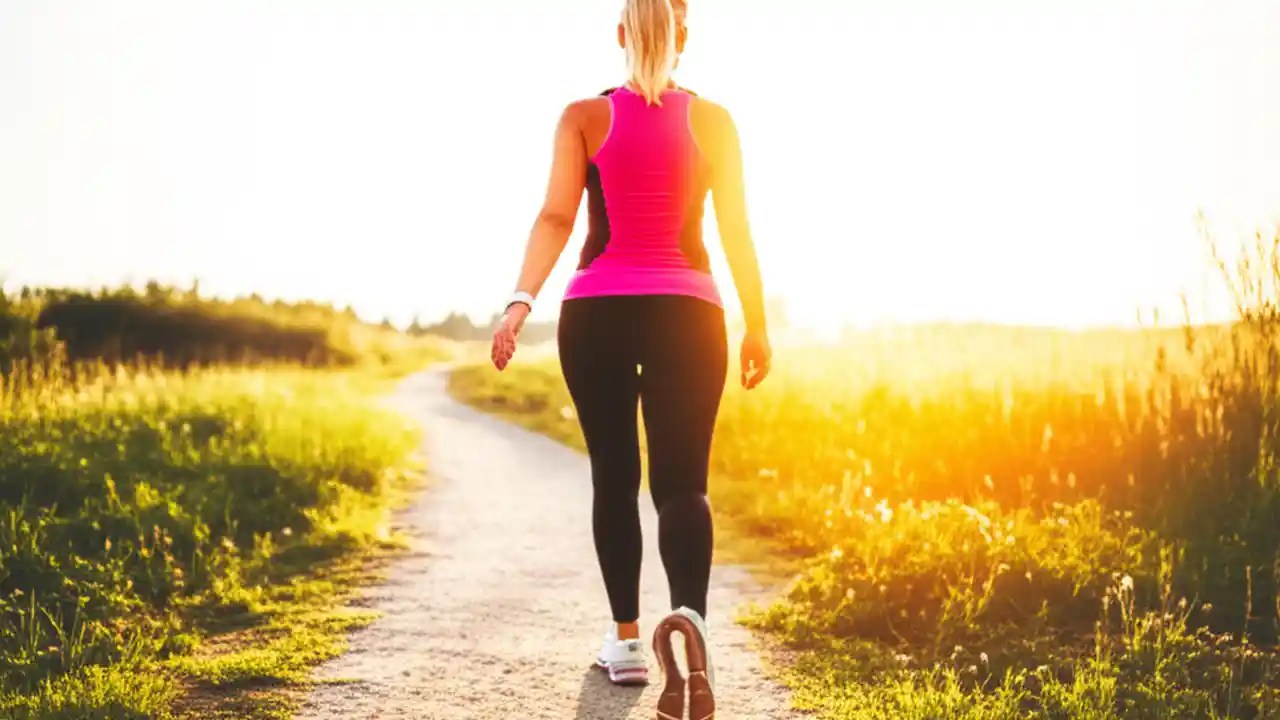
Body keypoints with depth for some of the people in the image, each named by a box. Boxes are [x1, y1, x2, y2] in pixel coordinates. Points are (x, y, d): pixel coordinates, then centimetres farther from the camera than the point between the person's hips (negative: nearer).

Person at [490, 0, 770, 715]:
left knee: (614, 476, 13)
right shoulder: (713, 121, 5)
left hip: (596, 311, 0)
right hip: (687, 313, 0)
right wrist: (758, 326, 11)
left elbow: (556, 217, -9)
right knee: (683, 482, -2)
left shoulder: (584, 118, 3)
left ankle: (627, 640, 18)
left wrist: (521, 301, -15)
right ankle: (689, 615, -29)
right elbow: (737, 231, 5)